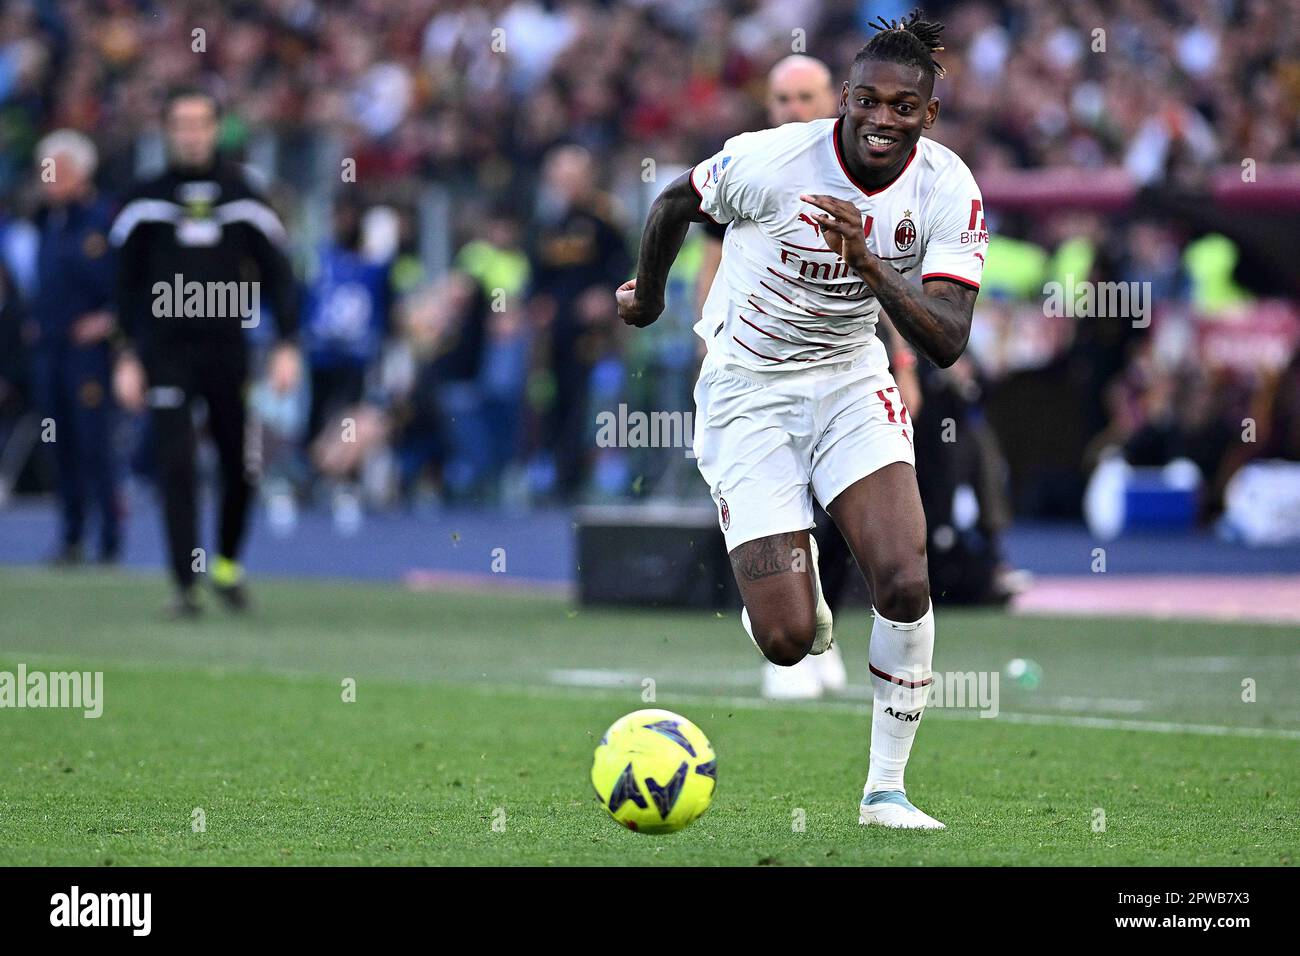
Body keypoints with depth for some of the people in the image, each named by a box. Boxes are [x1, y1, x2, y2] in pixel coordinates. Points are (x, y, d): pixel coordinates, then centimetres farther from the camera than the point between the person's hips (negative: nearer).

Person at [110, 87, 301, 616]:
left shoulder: (242, 196, 5)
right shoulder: (147, 200, 4)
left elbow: (277, 274, 7)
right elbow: (127, 283, 9)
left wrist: (286, 345, -2)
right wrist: (127, 357, 3)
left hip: (227, 349, 1)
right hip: (165, 349, -1)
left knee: (241, 467, 4)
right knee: (177, 467, -10)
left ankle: (227, 562, 29)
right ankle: (185, 586, -6)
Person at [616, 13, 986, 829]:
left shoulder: (948, 191, -14)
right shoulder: (770, 162, -21)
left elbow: (947, 343, -23)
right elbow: (675, 205, 0)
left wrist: (869, 264, -37)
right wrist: (648, 294, 18)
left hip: (850, 381, 2)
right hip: (747, 392, -2)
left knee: (905, 582, -21)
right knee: (788, 642, -10)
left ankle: (887, 789, -2)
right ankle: (783, 576, 31)